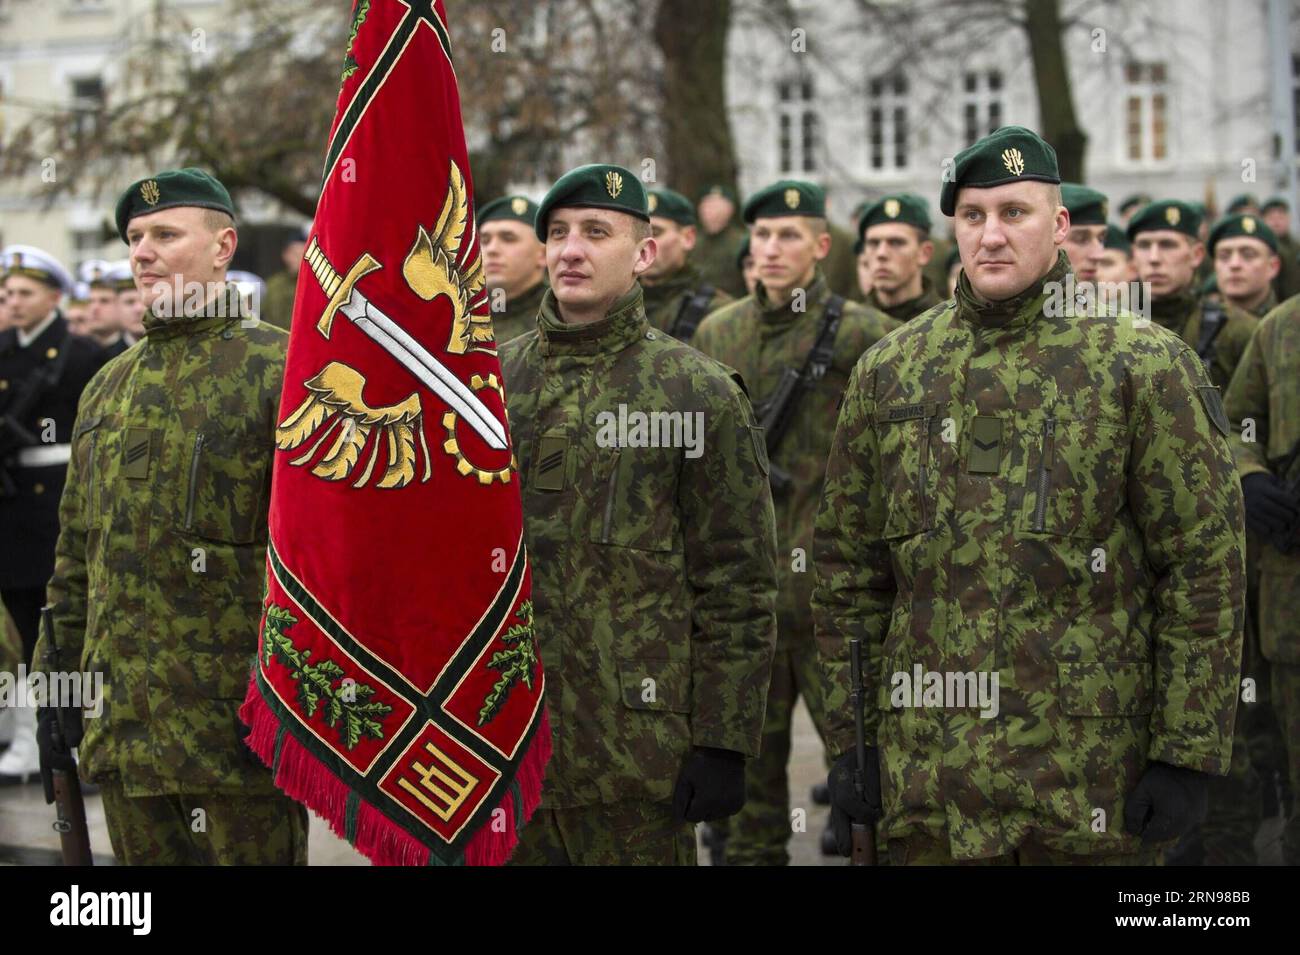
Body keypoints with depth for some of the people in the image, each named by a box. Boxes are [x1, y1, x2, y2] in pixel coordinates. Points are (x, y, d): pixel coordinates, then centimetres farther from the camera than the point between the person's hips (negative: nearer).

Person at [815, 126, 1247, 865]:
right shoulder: (889, 374, 9)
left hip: (1091, 773, -3)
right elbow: (850, 571, 12)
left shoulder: (1143, 366, -2)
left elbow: (1207, 569, -5)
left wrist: (1189, 754, -9)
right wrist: (850, 742, 7)